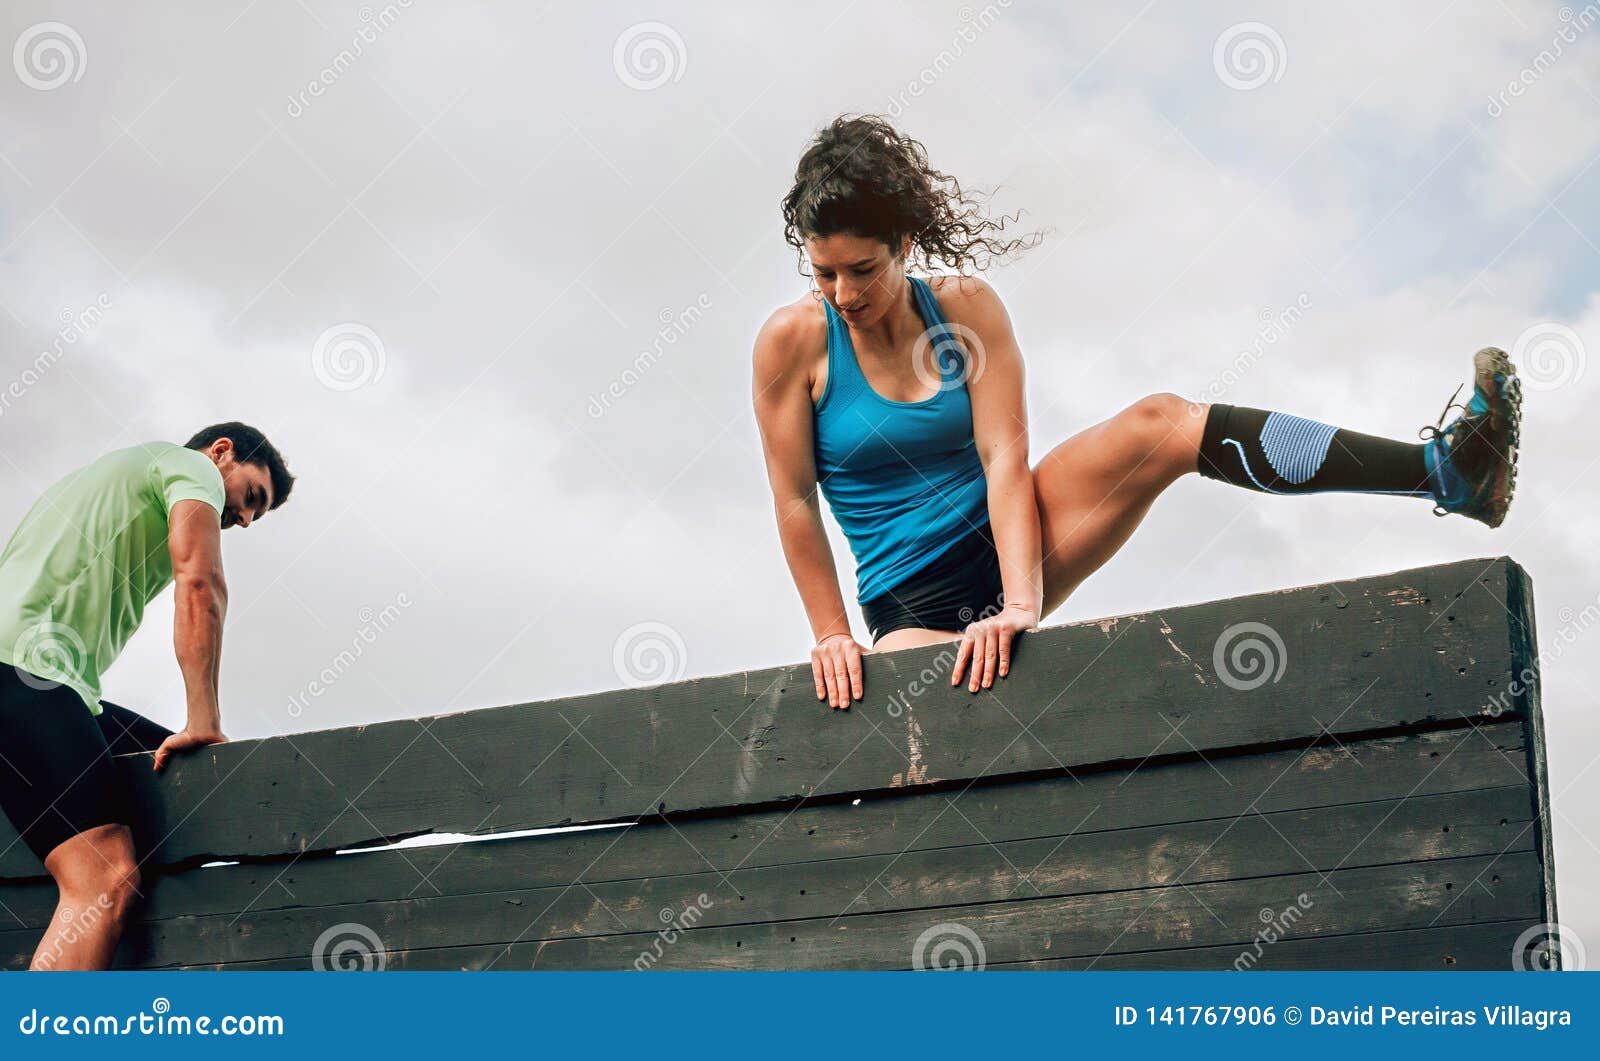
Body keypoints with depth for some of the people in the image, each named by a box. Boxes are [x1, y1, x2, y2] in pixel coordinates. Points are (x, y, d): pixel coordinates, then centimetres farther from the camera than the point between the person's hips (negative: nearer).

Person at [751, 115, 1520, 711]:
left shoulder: (966, 307, -5)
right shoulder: (792, 342, -10)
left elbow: (1004, 459, -15)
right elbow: (794, 502, -7)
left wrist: (1021, 605, -27)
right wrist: (831, 635, -10)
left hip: (1005, 544, 1)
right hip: (910, 605, -1)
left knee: (1163, 424, -21)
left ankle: (1442, 467, -28)